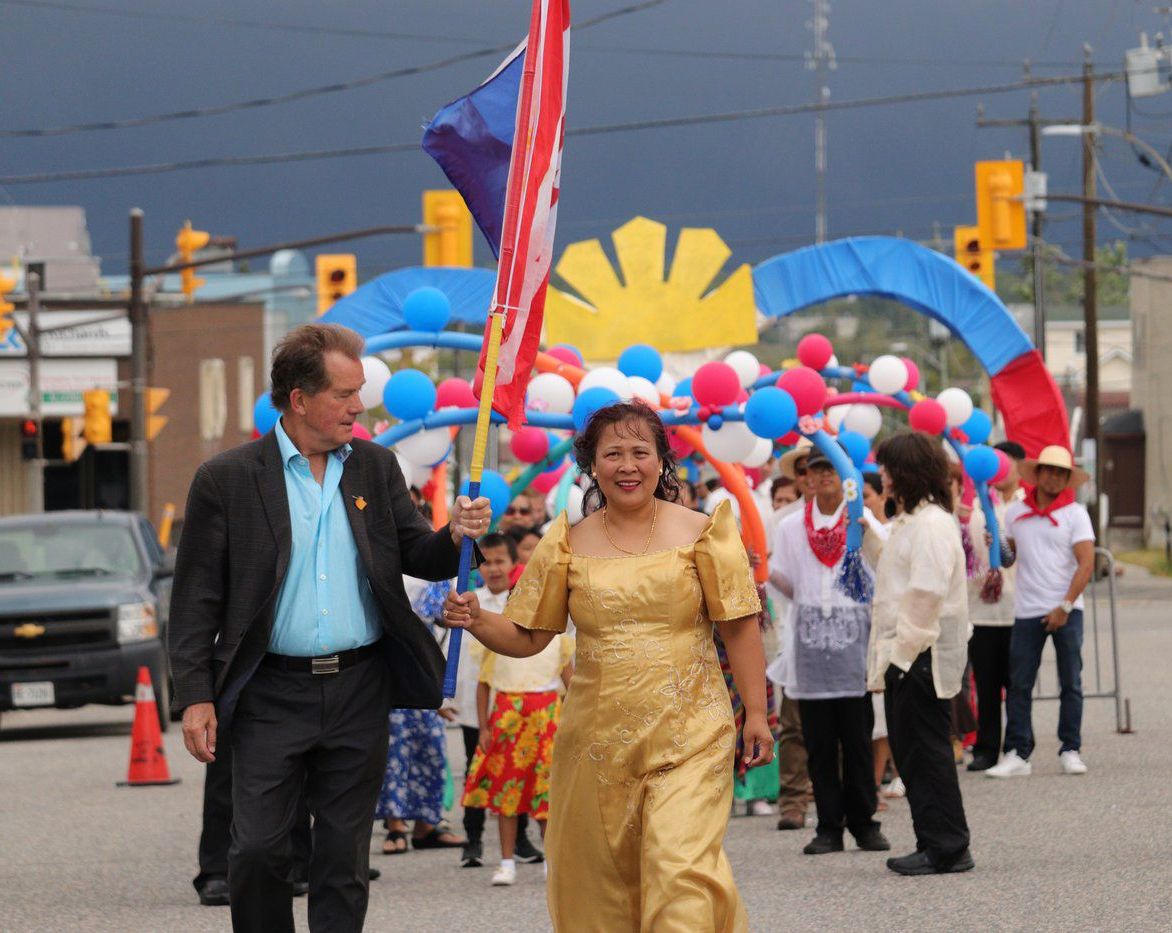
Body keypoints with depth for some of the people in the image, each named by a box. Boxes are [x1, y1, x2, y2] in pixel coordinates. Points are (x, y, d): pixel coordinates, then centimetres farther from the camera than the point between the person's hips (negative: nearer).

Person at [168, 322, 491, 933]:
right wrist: (195, 698, -9)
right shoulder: (226, 479, -3)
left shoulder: (376, 468, 8)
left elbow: (418, 558, 11)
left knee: (345, 856, 6)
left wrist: (454, 537, -12)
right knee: (258, 849, -5)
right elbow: (196, 600, -3)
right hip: (272, 693, -3)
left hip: (359, 691, 3)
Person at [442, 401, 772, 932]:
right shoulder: (568, 545, 8)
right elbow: (526, 636, 8)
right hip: (598, 741, 3)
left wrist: (756, 713, -2)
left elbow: (739, 628, 2)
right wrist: (475, 622, -11)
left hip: (686, 736, -3)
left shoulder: (700, 534, 2)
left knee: (681, 869, -16)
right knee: (603, 882, 5)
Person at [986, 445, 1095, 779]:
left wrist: (1065, 607, -13)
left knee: (1070, 684, 2)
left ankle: (1070, 751, 10)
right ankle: (1017, 754, 1)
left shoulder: (1075, 514, 0)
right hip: (1027, 611, 2)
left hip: (1066, 611, -2)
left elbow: (1086, 564, -6)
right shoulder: (1015, 513, 8)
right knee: (1018, 685, -1)